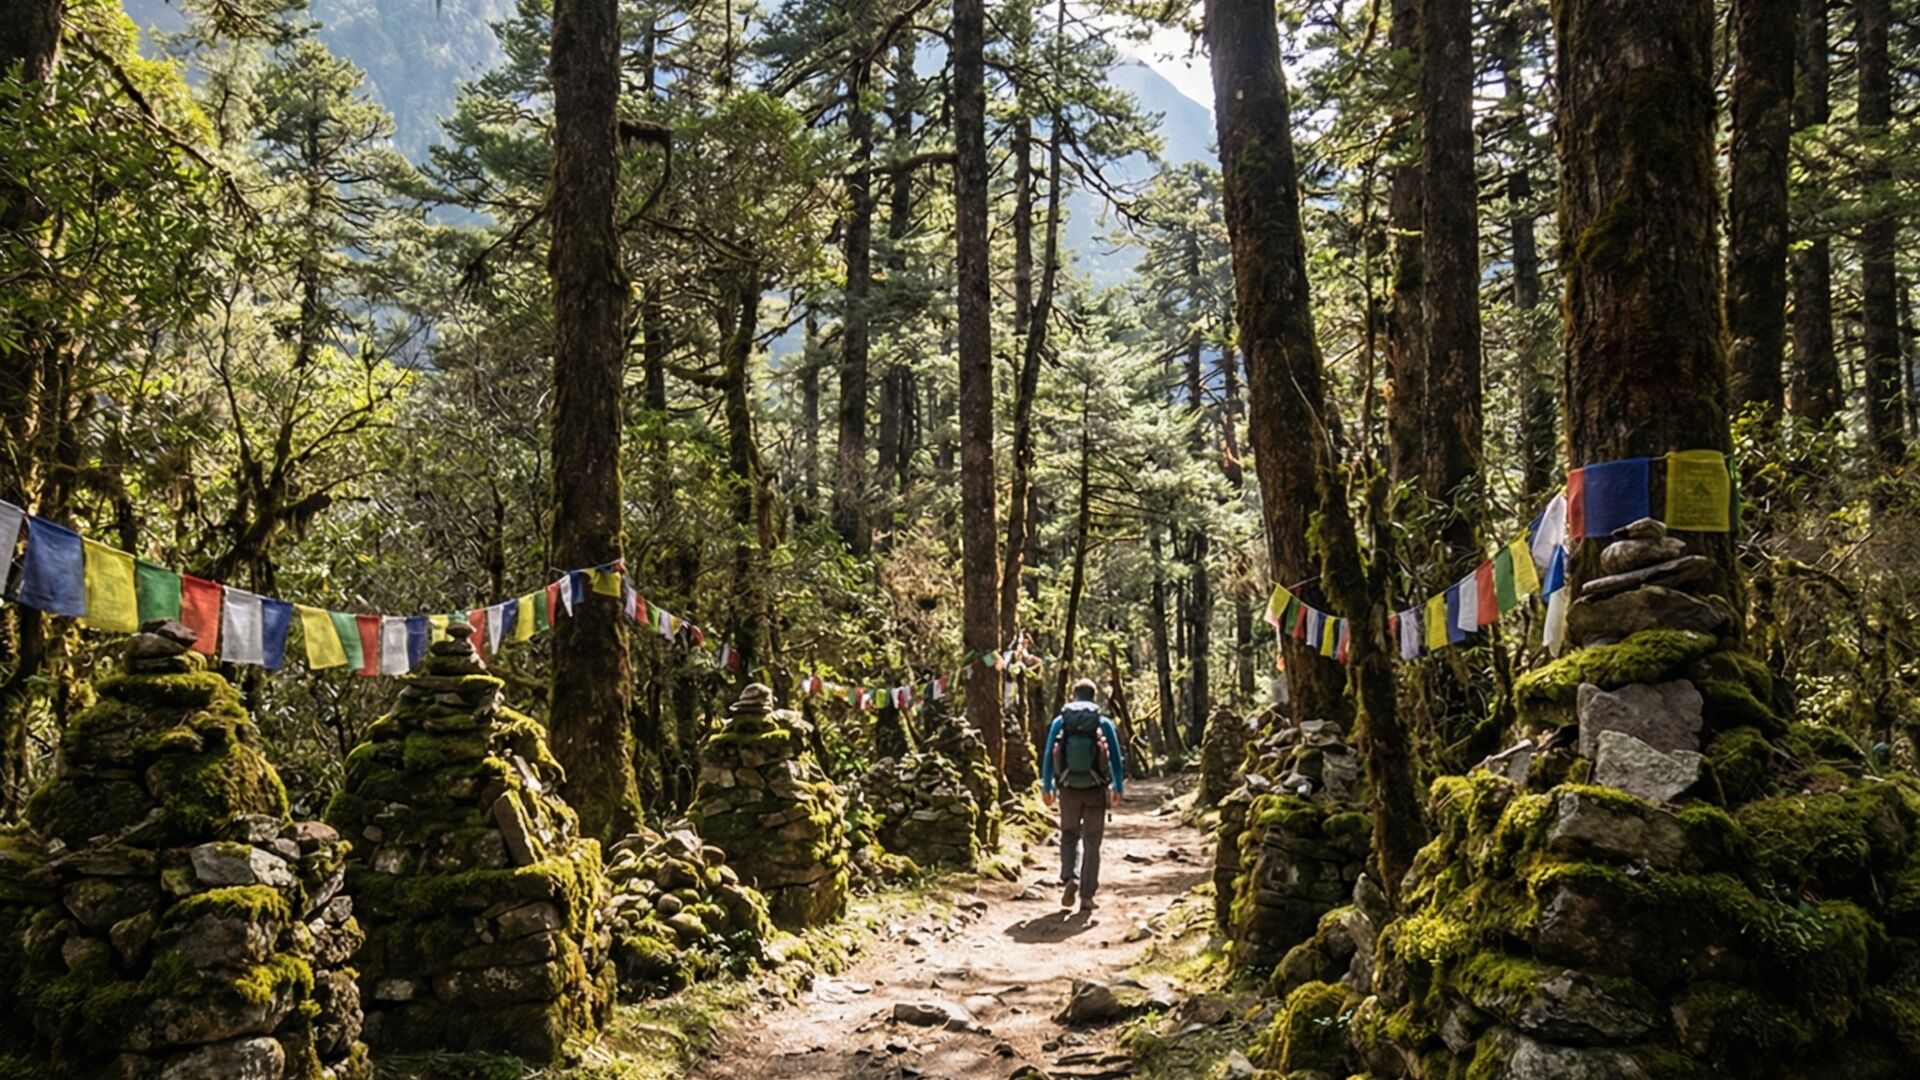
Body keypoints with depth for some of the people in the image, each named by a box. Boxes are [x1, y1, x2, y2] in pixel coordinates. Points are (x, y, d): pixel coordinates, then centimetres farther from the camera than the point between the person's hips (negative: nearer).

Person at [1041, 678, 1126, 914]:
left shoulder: (1060, 722, 1)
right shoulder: (1104, 723, 0)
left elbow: (1048, 756, 3)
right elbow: (1116, 758, 2)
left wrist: (1046, 787, 11)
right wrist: (1118, 788, 13)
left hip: (1069, 790, 1)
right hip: (1095, 790, 0)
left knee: (1069, 835, 18)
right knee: (1092, 843, 8)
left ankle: (1069, 878, -5)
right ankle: (1087, 896, 6)